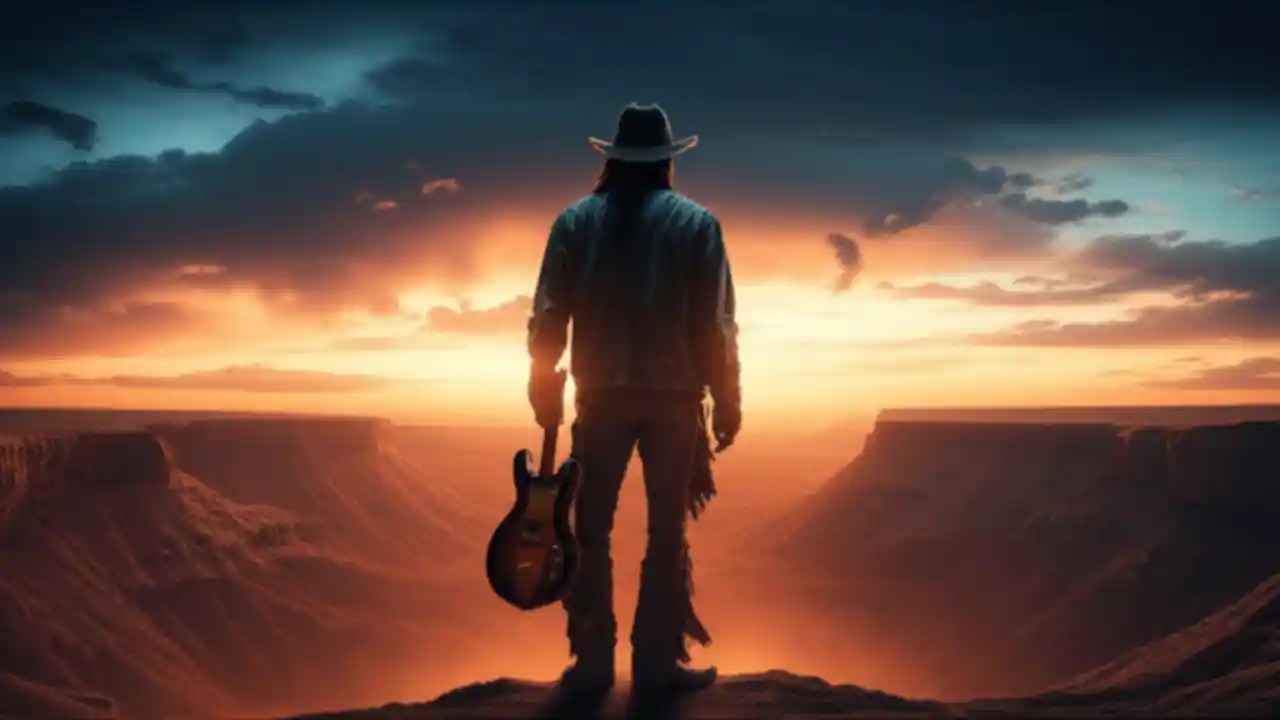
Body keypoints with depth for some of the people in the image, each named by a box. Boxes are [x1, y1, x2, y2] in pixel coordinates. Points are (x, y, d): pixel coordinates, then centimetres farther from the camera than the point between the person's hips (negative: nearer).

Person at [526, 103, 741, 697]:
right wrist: (726, 403, 3)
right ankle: (657, 663, 8)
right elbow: (715, 324, -3)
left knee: (591, 531, 9)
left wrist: (544, 389, 9)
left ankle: (592, 661, 11)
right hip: (673, 395, -1)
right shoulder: (696, 223, 1)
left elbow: (548, 316, 0)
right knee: (667, 533, 7)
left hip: (601, 395, 1)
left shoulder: (576, 220, 4)